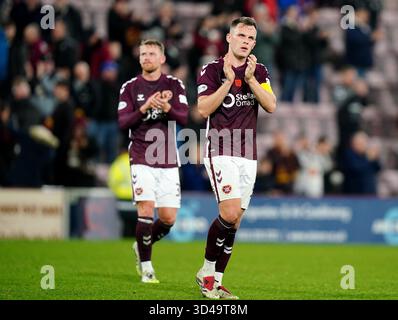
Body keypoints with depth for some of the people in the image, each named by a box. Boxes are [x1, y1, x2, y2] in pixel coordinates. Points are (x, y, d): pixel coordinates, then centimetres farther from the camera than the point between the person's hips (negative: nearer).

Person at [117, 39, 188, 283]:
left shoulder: (175, 85, 6)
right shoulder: (130, 87, 4)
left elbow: (184, 118, -5)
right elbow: (122, 123, -4)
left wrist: (167, 107, -25)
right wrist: (144, 108, -20)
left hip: (168, 162, 2)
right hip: (142, 159, -2)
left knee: (168, 218, 1)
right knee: (146, 210, -16)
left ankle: (142, 246, 30)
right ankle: (146, 266, -2)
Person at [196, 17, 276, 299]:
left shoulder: (259, 72, 11)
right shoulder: (212, 70, -2)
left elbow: (271, 106, -2)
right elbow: (203, 109, -12)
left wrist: (250, 79, -12)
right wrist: (229, 80, -16)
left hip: (248, 156, 5)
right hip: (221, 152, -5)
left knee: (235, 222, 3)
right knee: (230, 214, -20)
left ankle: (215, 281, 8)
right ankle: (207, 271, -3)